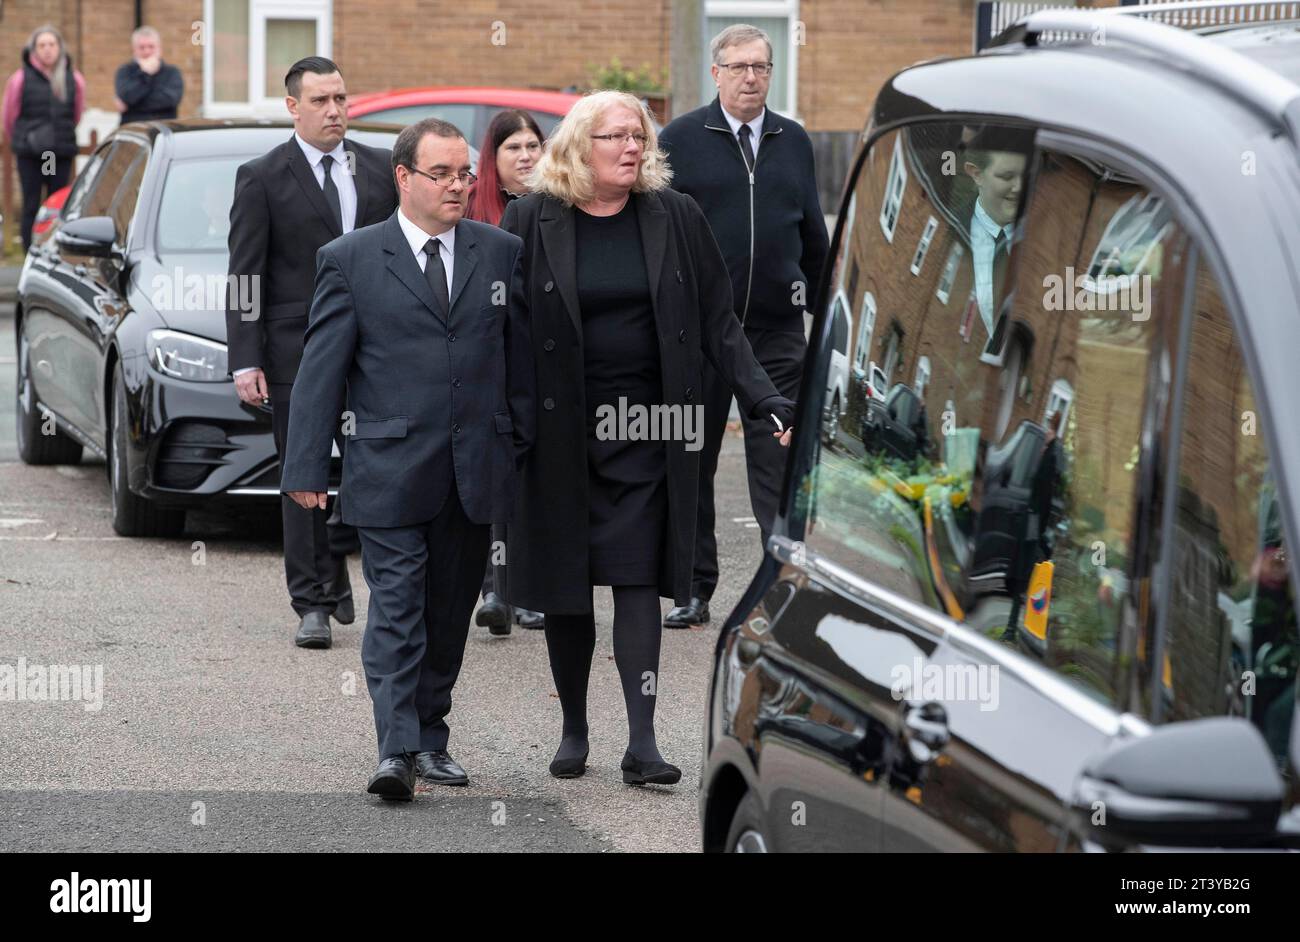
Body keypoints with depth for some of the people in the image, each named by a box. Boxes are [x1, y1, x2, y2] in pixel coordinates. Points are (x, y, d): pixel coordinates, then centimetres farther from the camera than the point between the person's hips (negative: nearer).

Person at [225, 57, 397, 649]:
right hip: (296, 351, -3)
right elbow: (244, 276, -3)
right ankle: (312, 604, 8)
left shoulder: (379, 169, 9)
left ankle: (335, 558, 26)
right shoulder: (262, 178, -1)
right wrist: (245, 362, -10)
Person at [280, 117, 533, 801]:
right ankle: (397, 750, -12)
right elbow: (321, 369, -1)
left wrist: (528, 448, 10)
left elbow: (520, 356, 12)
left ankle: (430, 737, 21)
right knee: (396, 608, -8)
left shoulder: (500, 252, 9)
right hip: (390, 470, -3)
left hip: (477, 471, 3)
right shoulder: (351, 259, 0)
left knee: (449, 613, 10)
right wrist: (307, 468, -5)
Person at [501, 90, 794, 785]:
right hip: (559, 434, 0)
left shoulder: (675, 218, 4)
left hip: (647, 433, 0)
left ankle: (642, 743, -6)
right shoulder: (531, 222, -1)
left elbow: (717, 325, 5)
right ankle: (573, 731, 21)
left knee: (638, 580, -5)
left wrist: (766, 402, -5)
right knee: (563, 586, 6)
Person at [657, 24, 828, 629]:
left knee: (779, 462, -3)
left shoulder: (793, 142, 11)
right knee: (692, 460, 6)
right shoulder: (680, 140, 1)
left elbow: (814, 233, 16)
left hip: (777, 330, 1)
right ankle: (695, 590, 15)